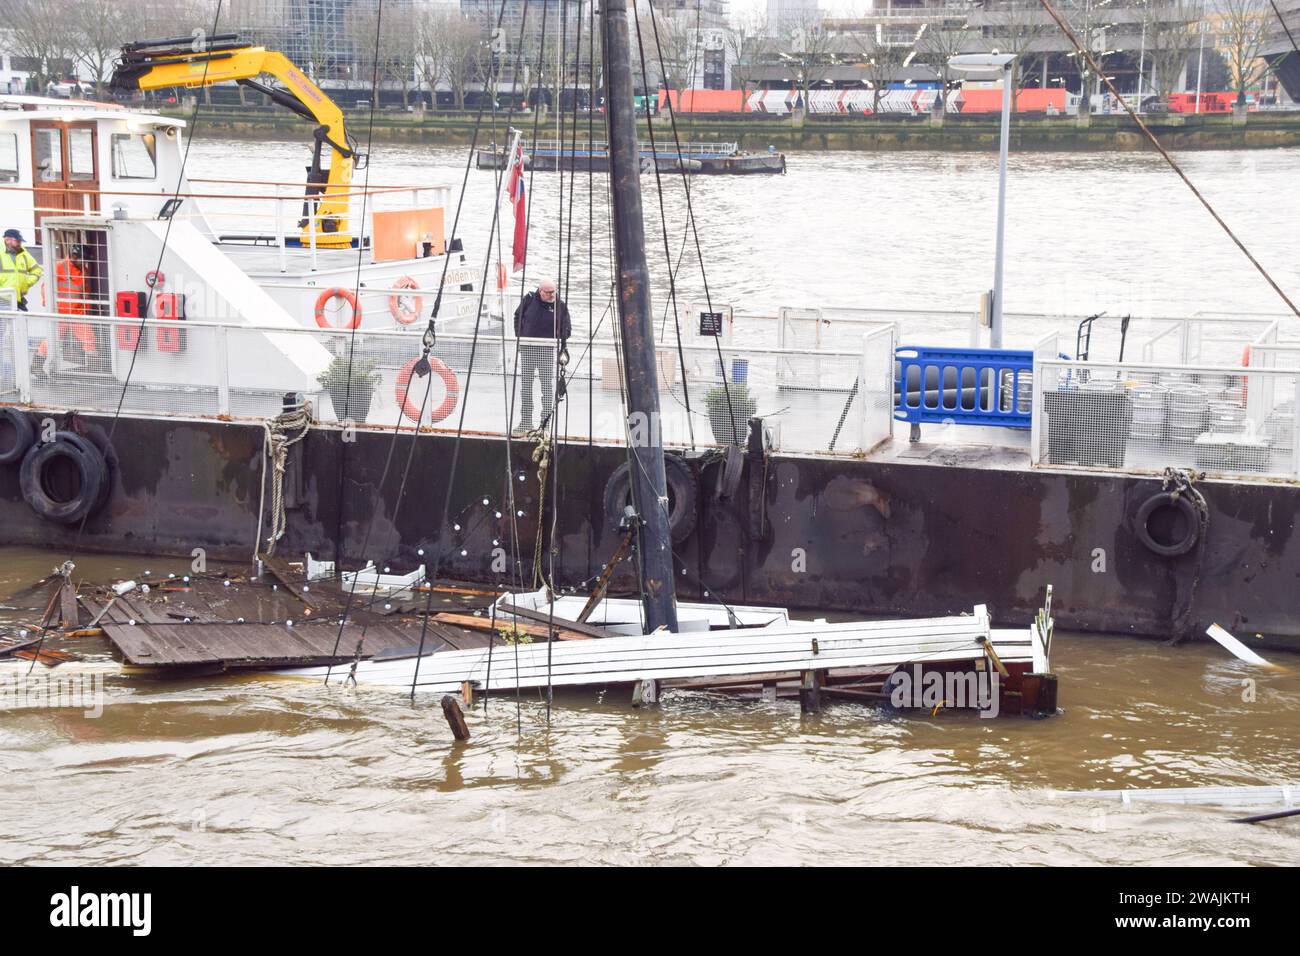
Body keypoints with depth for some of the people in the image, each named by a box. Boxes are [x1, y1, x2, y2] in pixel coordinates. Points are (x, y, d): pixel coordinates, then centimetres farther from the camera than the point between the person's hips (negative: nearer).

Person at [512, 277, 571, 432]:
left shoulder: (560, 305, -2)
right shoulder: (529, 299, 0)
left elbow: (566, 328, 6)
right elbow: (517, 317, 15)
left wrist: (561, 346, -8)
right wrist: (519, 337, 8)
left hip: (548, 350, -2)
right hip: (527, 349, 2)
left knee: (548, 387, -4)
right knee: (526, 385, 5)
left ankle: (545, 422, 1)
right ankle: (526, 421, 12)